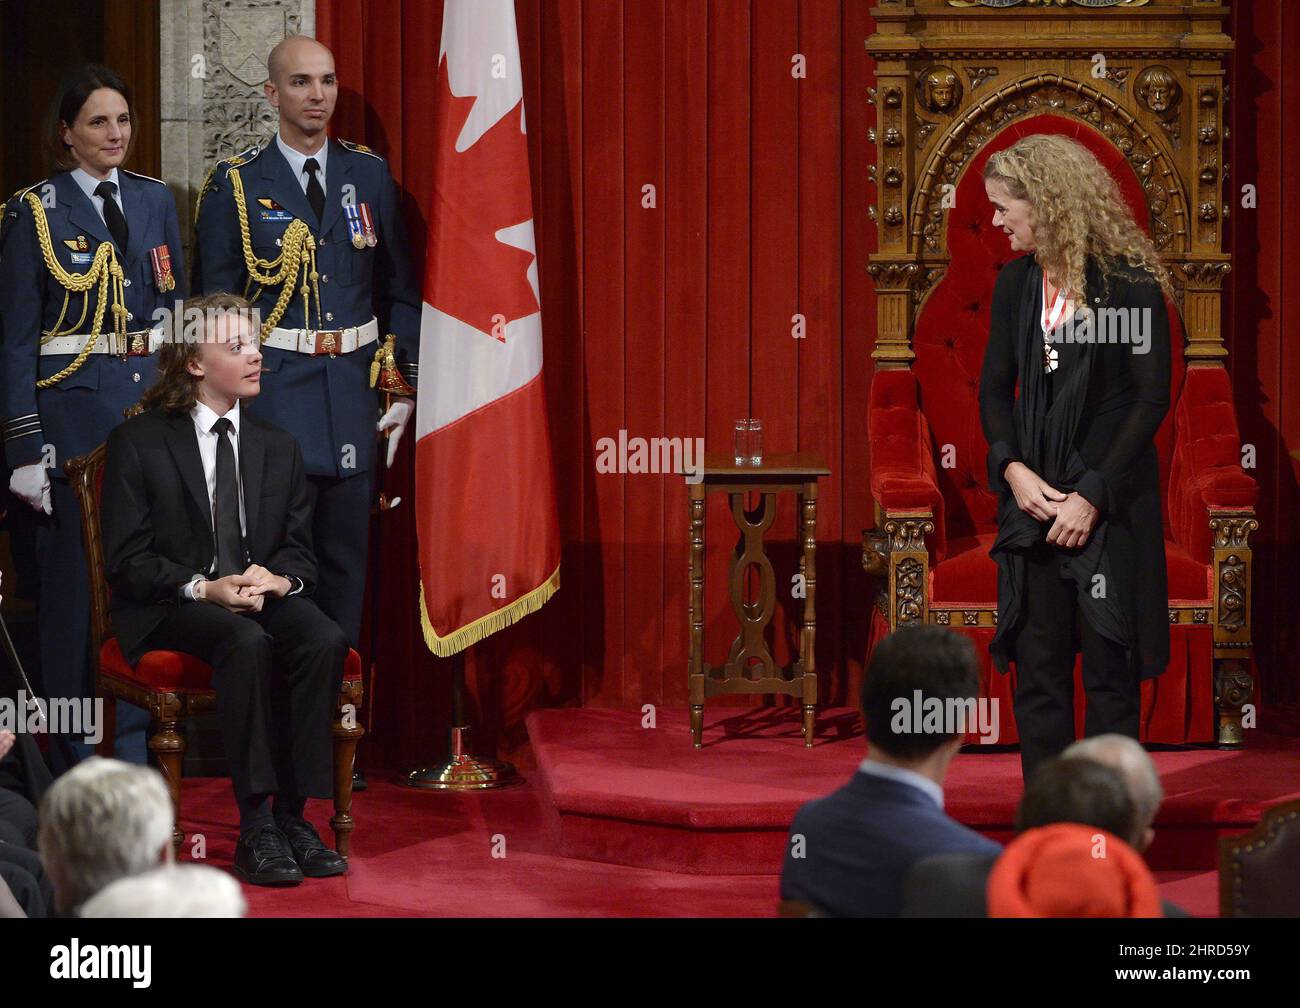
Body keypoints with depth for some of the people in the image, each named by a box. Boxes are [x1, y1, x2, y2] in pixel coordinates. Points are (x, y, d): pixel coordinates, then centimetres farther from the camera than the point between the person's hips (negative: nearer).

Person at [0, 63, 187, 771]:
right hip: (72, 410, -4)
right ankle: (73, 760, 10)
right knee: (73, 572, 1)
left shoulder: (155, 201, 10)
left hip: (150, 401, 4)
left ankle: (132, 743, 16)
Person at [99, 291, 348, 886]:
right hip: (169, 611, -4)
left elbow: (299, 549, 15)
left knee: (324, 640, -28)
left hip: (264, 593, 4)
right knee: (247, 642, -36)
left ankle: (292, 814, -25)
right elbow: (126, 559, -5)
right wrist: (203, 589, -20)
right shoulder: (138, 444, -1)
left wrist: (279, 578, -11)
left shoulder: (278, 448, 14)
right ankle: (256, 829, -35)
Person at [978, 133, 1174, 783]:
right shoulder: (1017, 283, 7)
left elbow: (1152, 400, -10)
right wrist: (1013, 469, -5)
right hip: (1032, 500, 5)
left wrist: (1092, 496, -14)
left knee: (1109, 671, 2)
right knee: (1036, 669, 6)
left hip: (1110, 506, -5)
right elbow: (995, 387, 12)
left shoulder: (1129, 284, -10)